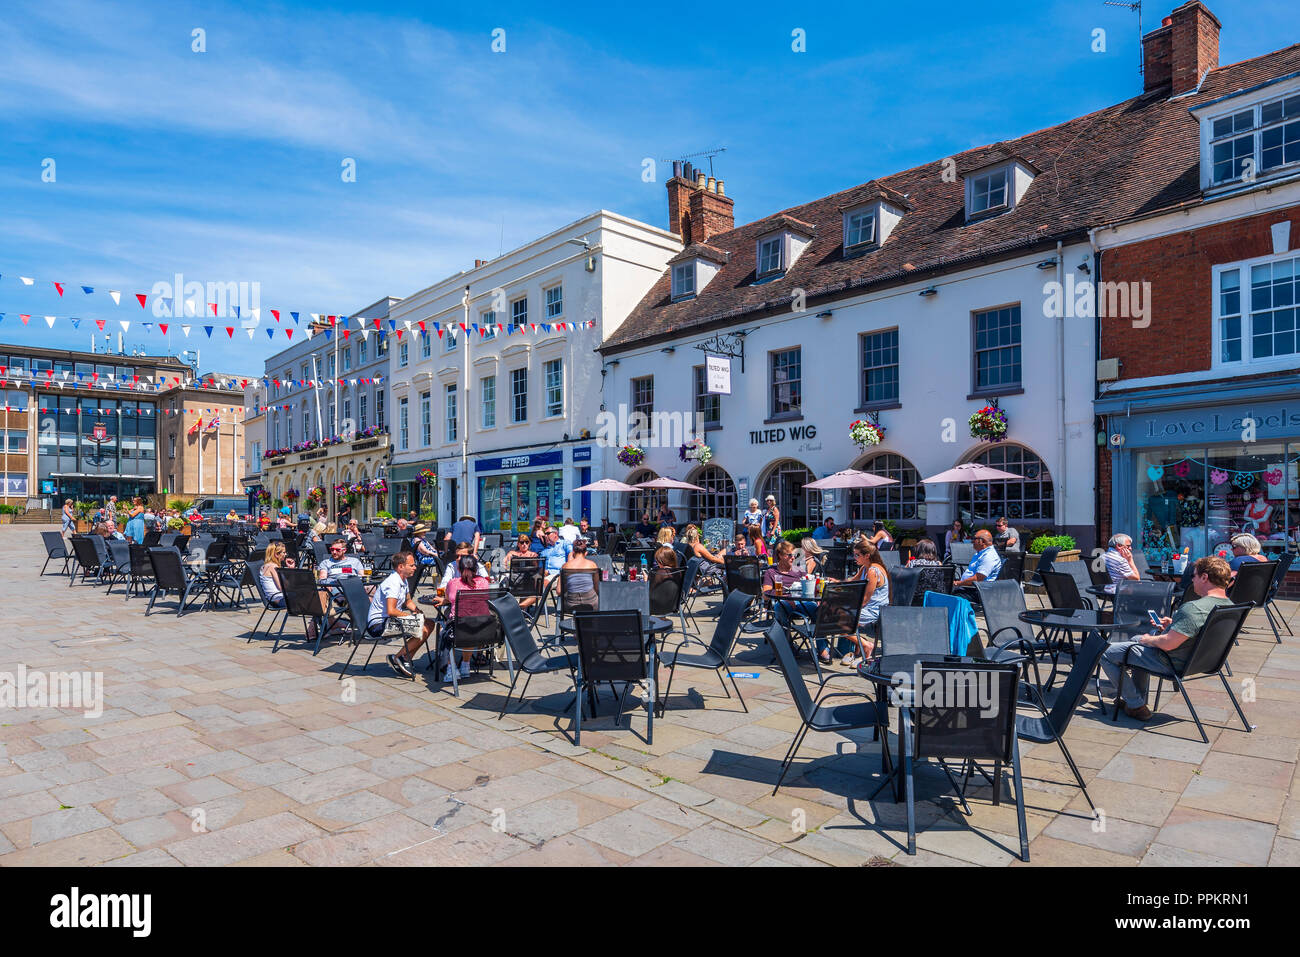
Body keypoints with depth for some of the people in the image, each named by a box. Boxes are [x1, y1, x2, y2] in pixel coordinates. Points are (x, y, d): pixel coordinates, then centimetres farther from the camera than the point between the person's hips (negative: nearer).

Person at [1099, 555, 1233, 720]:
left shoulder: (1194, 608, -32)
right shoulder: (1229, 605, -2)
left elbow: (1167, 644, -31)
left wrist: (1148, 640, -12)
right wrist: (1174, 625, 10)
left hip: (1172, 663, -10)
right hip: (1194, 660, 10)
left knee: (1106, 652, 1)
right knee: (1136, 640, 33)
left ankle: (1136, 705, 10)